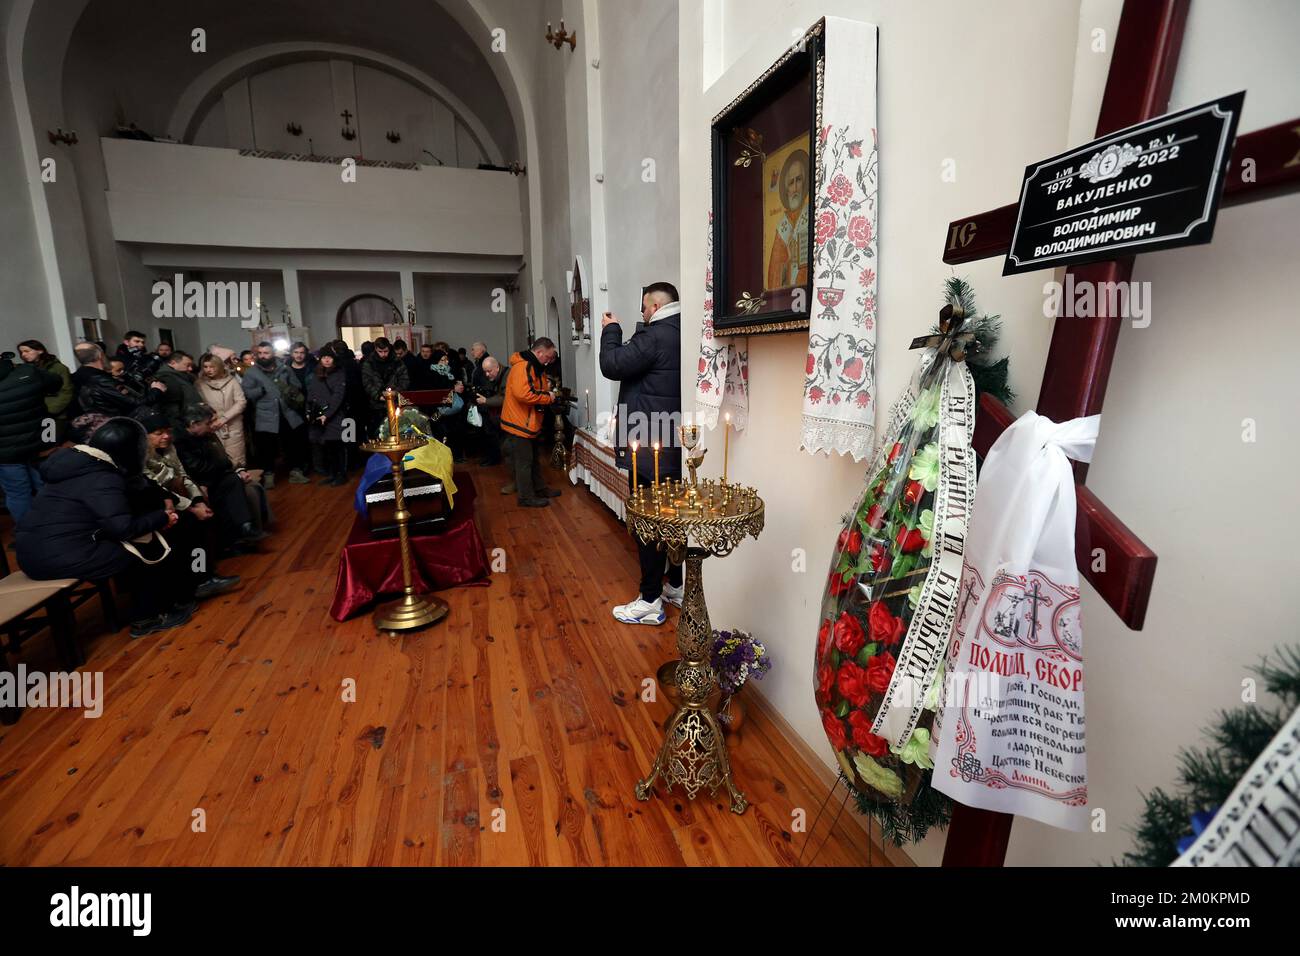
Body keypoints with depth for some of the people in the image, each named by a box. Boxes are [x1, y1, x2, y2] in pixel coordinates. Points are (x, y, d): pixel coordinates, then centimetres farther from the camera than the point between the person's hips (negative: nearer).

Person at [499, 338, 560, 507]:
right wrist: (548, 397, -23)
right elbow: (522, 394, -35)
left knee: (533, 459, 20)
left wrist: (548, 394, 2)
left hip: (530, 423, 10)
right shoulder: (522, 366, -22)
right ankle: (526, 497, 9)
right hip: (519, 423, -10)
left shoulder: (535, 367, 13)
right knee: (524, 461, -1)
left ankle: (539, 488, 33)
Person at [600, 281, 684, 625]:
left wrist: (611, 330, -1)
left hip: (650, 446, -9)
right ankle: (677, 587, 29)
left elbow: (612, 365, -17)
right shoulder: (682, 335, 10)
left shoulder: (654, 335, -17)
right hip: (677, 444, 9)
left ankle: (650, 602, 8)